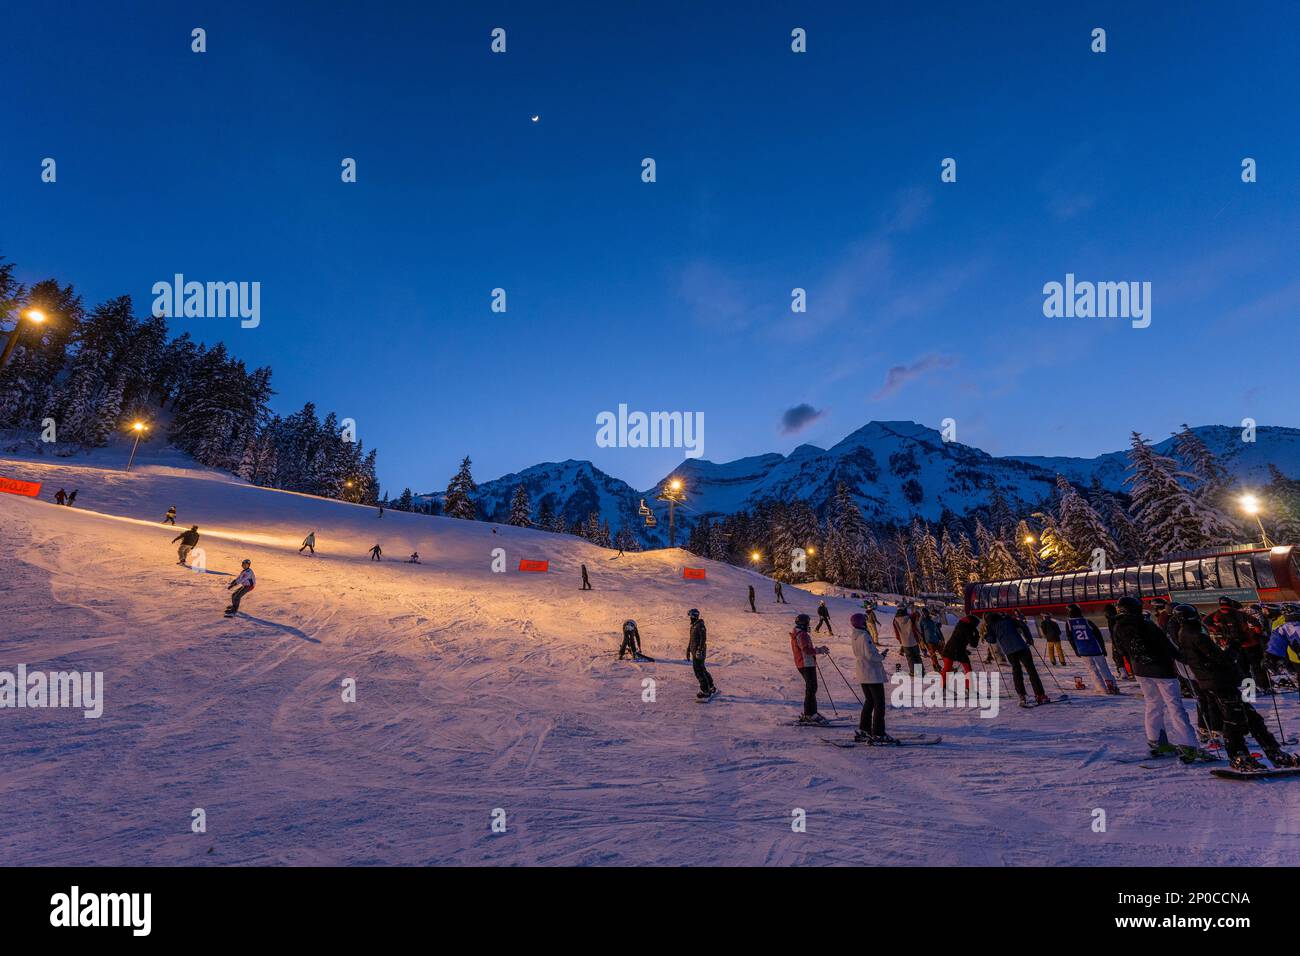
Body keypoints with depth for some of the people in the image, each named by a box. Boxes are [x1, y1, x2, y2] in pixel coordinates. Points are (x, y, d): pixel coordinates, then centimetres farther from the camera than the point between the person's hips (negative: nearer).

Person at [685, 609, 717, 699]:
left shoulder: (700, 626, -15)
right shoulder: (693, 626, 14)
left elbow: (703, 639, -21)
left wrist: (700, 650, -26)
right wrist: (688, 650, 25)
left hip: (699, 652, -10)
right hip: (694, 652, 10)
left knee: (699, 671, -8)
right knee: (701, 670, 17)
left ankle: (706, 691, -2)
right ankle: (712, 688, 28)